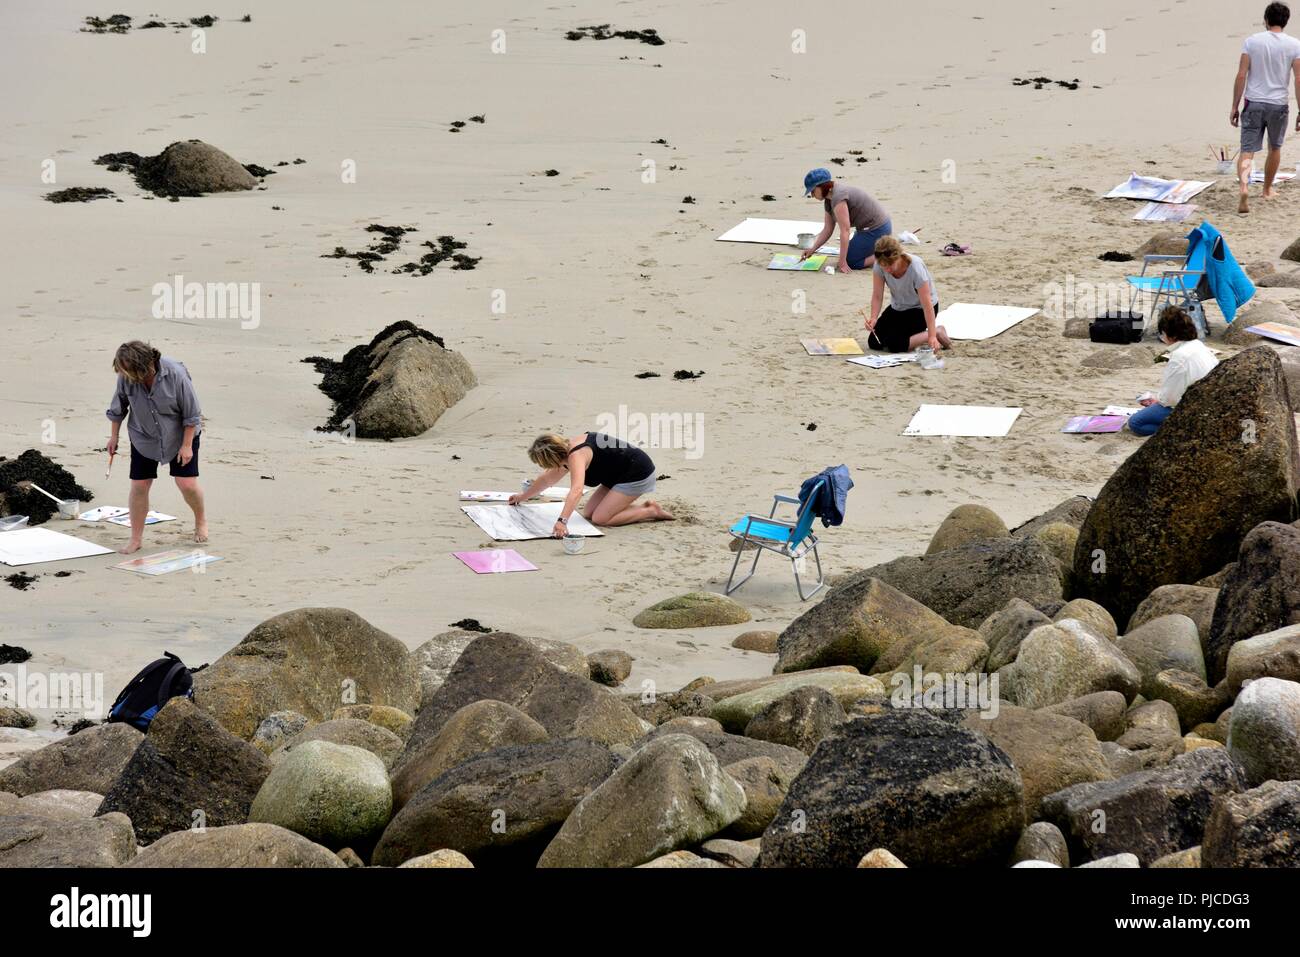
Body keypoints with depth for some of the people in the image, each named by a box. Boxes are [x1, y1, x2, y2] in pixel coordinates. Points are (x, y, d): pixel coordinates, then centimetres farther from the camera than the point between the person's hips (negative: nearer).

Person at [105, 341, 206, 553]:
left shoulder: (175, 375, -29)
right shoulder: (126, 378, -20)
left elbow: (192, 413, -18)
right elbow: (118, 407, 2)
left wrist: (187, 445, -15)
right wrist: (114, 436, 9)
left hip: (180, 434, -3)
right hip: (143, 438, 3)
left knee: (187, 483, -6)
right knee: (139, 486, -1)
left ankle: (201, 520, 25)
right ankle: (136, 539, 11)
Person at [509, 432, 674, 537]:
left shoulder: (576, 456, -28)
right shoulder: (567, 449, 3)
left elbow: (576, 490, -46)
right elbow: (547, 479, 23)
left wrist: (562, 521, -56)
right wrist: (523, 497, 34)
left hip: (638, 473, -10)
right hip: (619, 477, 10)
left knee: (599, 518, -16)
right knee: (588, 514, 5)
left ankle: (652, 512, -5)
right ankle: (644, 508, 10)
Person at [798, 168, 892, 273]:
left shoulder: (838, 197, -25)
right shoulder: (829, 200, 7)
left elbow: (845, 231, -27)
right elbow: (827, 230, 12)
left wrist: (842, 263, -26)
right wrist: (812, 249, 1)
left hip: (877, 229, -10)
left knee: (851, 262, -8)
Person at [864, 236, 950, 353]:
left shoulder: (915, 268, -34)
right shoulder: (880, 266, -21)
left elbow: (927, 305, -32)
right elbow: (877, 296, -15)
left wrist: (932, 336, -36)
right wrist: (873, 318, -34)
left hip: (920, 308, -6)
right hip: (898, 307, 6)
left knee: (895, 344, -23)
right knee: (874, 342, -7)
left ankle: (937, 332, -2)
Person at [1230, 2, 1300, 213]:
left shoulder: (1251, 41, -2)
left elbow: (1241, 75, -5)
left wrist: (1235, 107, 1)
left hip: (1254, 103, -1)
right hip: (1279, 104, 1)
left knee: (1247, 150, -4)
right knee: (1275, 148, 23)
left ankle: (1243, 188, -29)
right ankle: (1267, 189, 37)